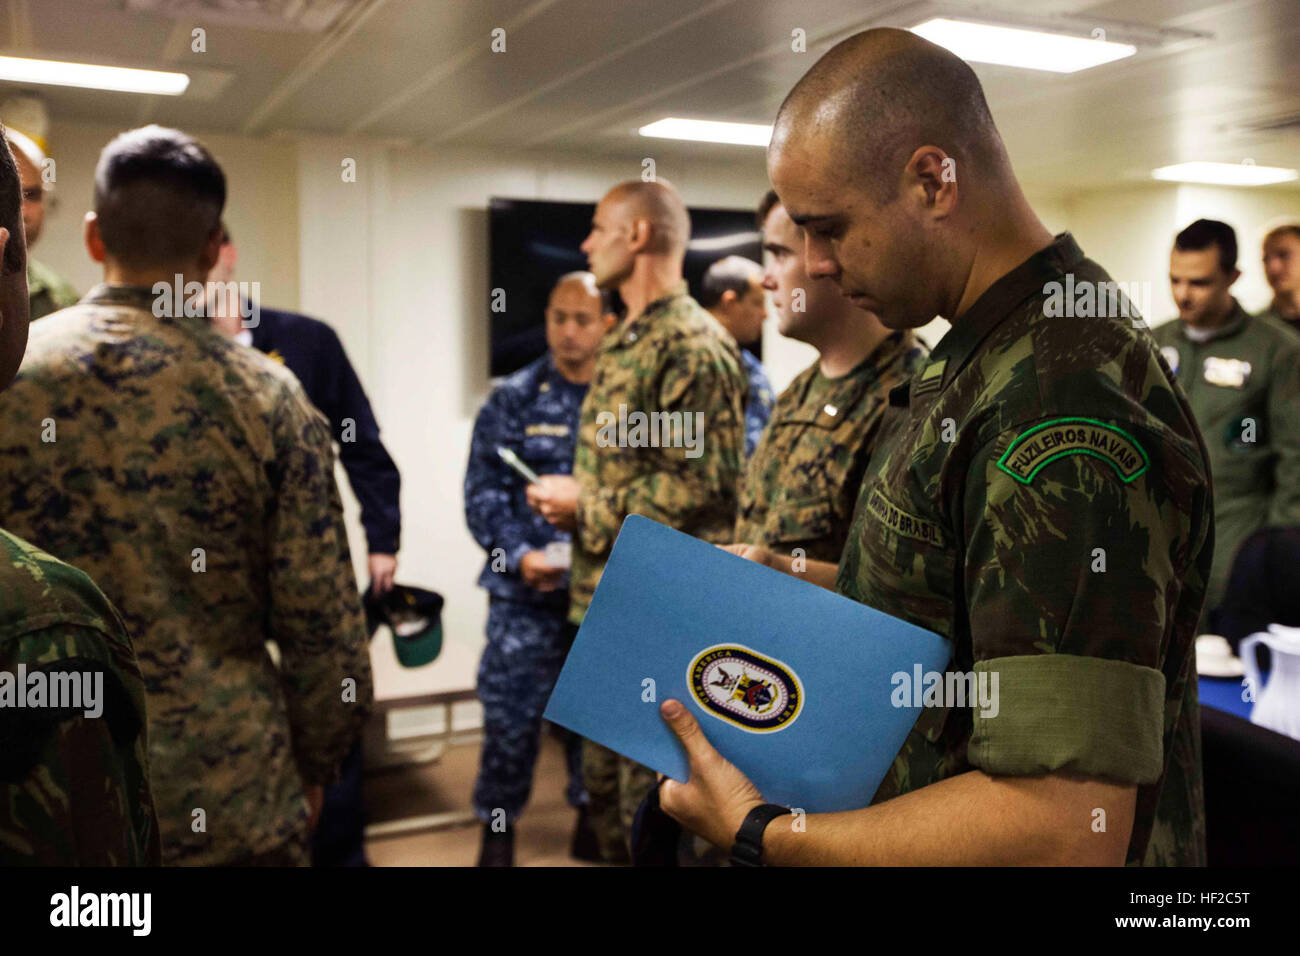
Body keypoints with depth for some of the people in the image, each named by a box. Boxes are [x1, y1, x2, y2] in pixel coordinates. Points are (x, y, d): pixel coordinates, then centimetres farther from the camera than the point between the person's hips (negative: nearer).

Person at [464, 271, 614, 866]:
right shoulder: (514, 399, 2)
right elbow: (483, 490, -2)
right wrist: (520, 555, -14)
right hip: (527, 591, -1)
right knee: (511, 707, 2)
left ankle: (592, 810, 33)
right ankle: (498, 823, 22)